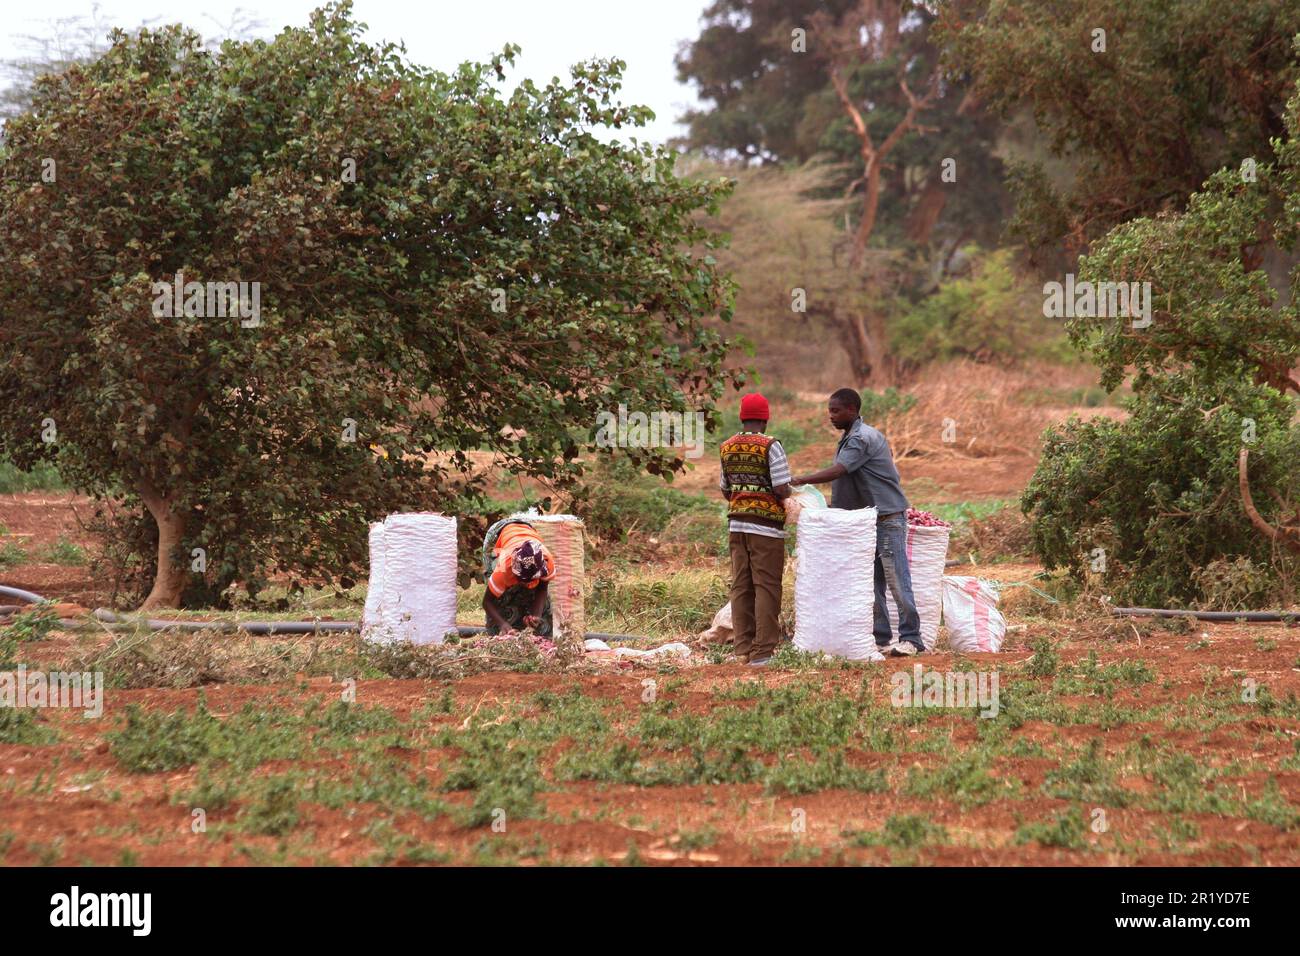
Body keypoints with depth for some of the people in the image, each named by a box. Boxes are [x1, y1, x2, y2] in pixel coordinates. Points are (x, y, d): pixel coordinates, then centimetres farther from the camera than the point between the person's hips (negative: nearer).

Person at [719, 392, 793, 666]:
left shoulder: (726, 448, 7)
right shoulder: (770, 446, -11)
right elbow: (782, 489, -16)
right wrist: (786, 497, 6)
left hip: (736, 524, 6)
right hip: (766, 525, -6)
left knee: (741, 587, 9)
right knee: (766, 587, -2)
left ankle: (743, 648, 10)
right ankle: (763, 651, -5)